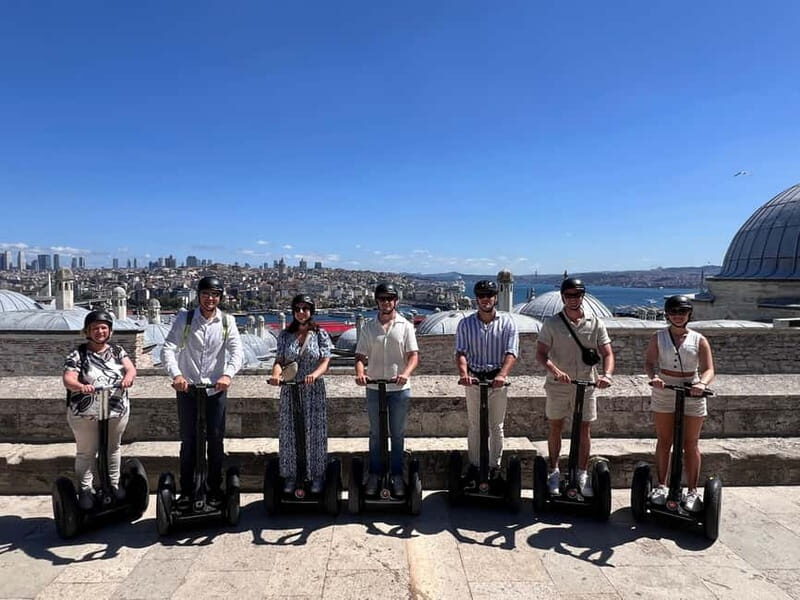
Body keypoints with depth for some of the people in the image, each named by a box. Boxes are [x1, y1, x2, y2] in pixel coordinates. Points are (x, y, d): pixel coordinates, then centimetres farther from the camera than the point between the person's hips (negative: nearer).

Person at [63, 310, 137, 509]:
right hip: (85, 415, -3)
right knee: (86, 453, 10)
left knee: (113, 449, 18)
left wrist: (128, 377, -33)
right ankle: (85, 489, 26)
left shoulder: (117, 351, 4)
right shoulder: (78, 354, -6)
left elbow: (130, 368, -9)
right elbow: (68, 379, -18)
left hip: (117, 412, 3)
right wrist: (81, 386, -40)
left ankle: (114, 484, 33)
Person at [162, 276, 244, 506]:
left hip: (216, 389, 1)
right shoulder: (184, 319, -3)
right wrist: (176, 374, -27)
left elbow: (237, 351, -11)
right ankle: (186, 490, 22)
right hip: (187, 388, 0)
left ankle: (215, 490, 21)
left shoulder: (227, 321, -1)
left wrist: (228, 374, -29)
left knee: (216, 440, 7)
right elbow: (168, 349, -11)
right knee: (188, 441, 8)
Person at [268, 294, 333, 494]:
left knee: (315, 432, 4)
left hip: (314, 391, -2)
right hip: (290, 391, 2)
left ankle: (317, 476, 19)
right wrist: (276, 373, -21)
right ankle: (290, 476, 22)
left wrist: (314, 374, -27)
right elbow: (279, 360, 1)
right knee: (289, 433, 7)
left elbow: (325, 362, -7)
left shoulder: (321, 334, -1)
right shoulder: (285, 335, 5)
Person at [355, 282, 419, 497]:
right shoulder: (368, 328, 4)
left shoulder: (405, 326, 0)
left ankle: (397, 476, 21)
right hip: (374, 388, 1)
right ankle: (374, 475, 23)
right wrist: (360, 373, -18)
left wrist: (406, 373, -24)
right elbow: (360, 356, 3)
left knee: (398, 434, 9)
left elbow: (414, 355, -5)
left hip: (399, 389, -1)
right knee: (376, 434, 11)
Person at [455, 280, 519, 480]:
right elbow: (461, 352, -7)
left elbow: (511, 352, -12)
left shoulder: (507, 322, -3)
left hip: (497, 380, -1)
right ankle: (474, 464, 22)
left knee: (496, 427, 9)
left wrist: (502, 375, -28)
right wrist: (463, 373, -26)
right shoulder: (466, 323, 0)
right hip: (474, 379, 1)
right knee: (474, 426, 10)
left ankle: (494, 466, 22)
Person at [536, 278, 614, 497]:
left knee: (585, 431, 7)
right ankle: (554, 471, 26)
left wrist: (607, 374, -20)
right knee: (555, 428, 11)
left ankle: (582, 473, 22)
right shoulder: (551, 323, -6)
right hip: (558, 386, -1)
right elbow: (540, 353, -9)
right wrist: (554, 370, -28)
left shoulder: (595, 323, -1)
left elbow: (607, 354, -1)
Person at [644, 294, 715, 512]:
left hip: (692, 396, 0)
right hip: (664, 395, 1)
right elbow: (649, 361, -6)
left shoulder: (699, 340, -2)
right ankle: (661, 486, 24)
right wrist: (653, 376, -28)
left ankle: (692, 491, 19)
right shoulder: (658, 338, -1)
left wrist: (702, 383, -29)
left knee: (691, 445, 7)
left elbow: (708, 369, -8)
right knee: (664, 442, 10)